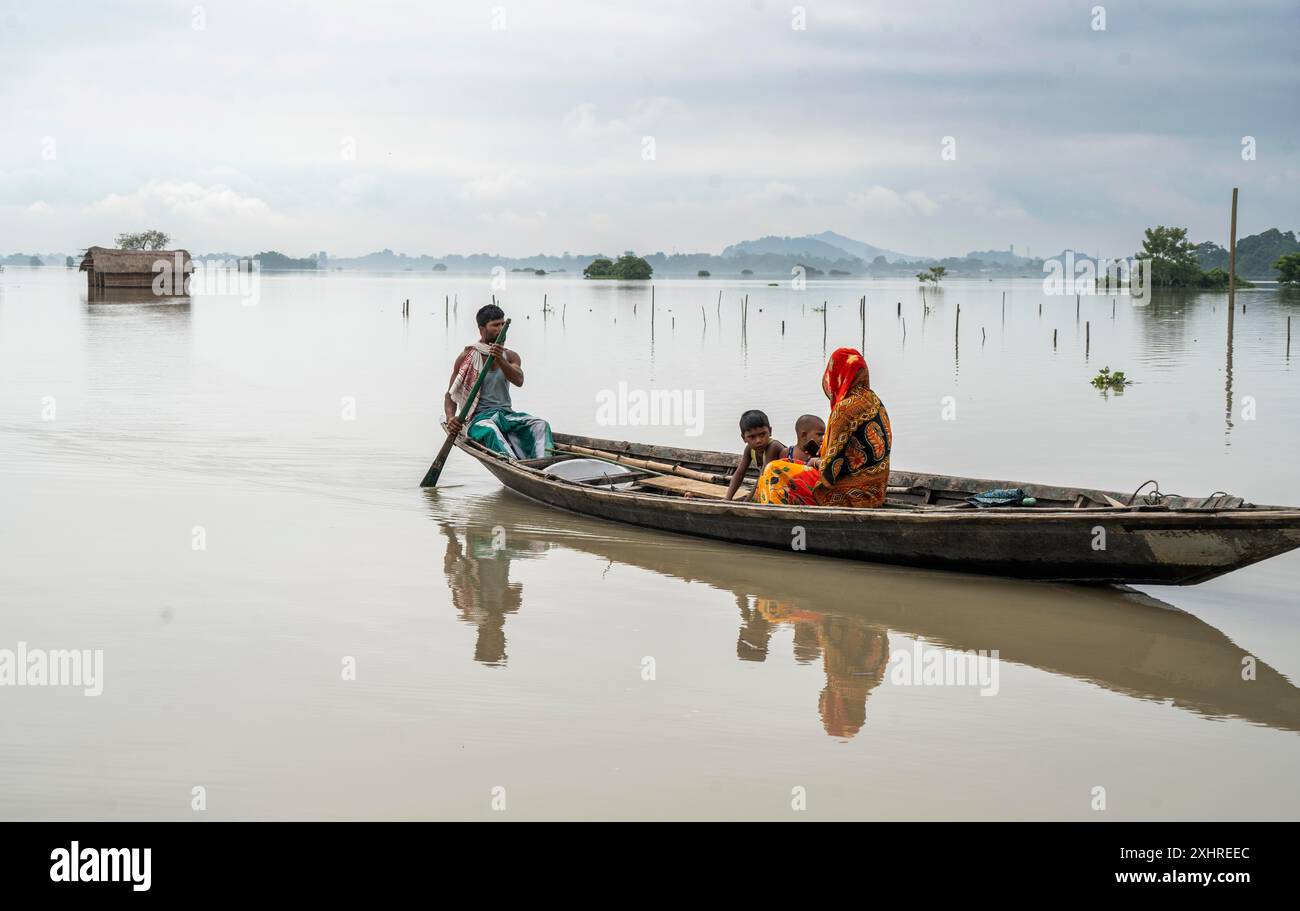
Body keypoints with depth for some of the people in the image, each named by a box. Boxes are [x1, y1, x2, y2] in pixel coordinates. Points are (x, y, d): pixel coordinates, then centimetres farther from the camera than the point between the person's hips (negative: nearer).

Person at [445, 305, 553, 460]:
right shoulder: (467, 358, 3)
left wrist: (500, 360, -26)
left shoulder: (510, 356, 13)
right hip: (479, 416, -4)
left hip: (506, 413, 4)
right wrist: (451, 418, -17)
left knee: (541, 425, -23)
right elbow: (450, 394, 4)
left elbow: (519, 381, -9)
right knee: (490, 430, -39)